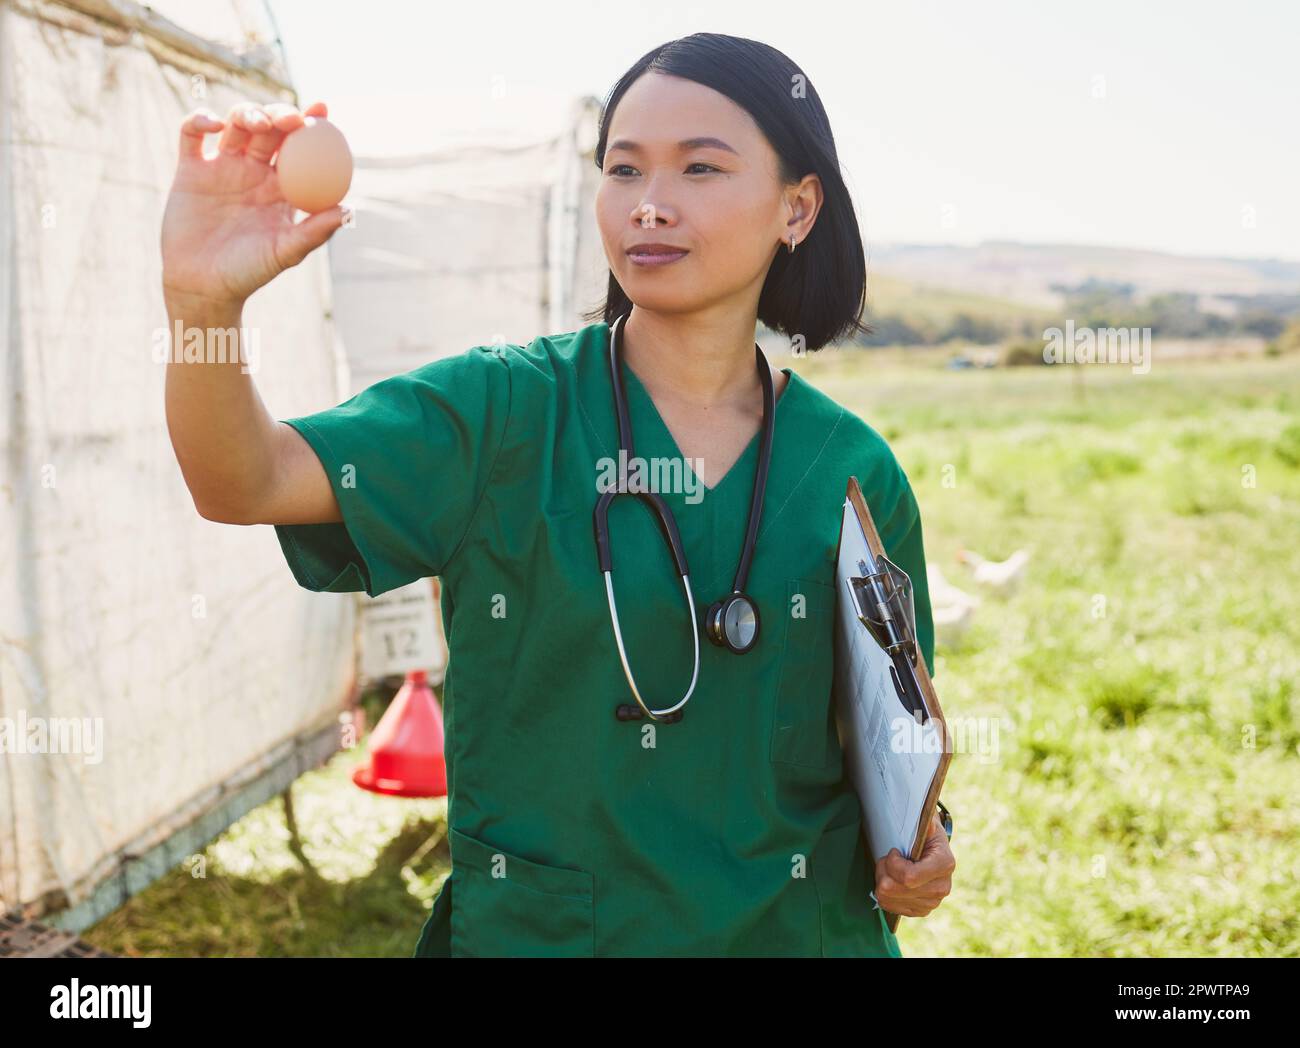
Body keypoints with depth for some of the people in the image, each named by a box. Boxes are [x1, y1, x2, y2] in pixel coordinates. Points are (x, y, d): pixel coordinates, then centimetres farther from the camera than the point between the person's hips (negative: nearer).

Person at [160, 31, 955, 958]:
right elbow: (246, 482, -23)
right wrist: (204, 302, -40)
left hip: (802, 928, 2)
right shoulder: (503, 411, -11)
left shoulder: (855, 471, -4)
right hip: (537, 928, -2)